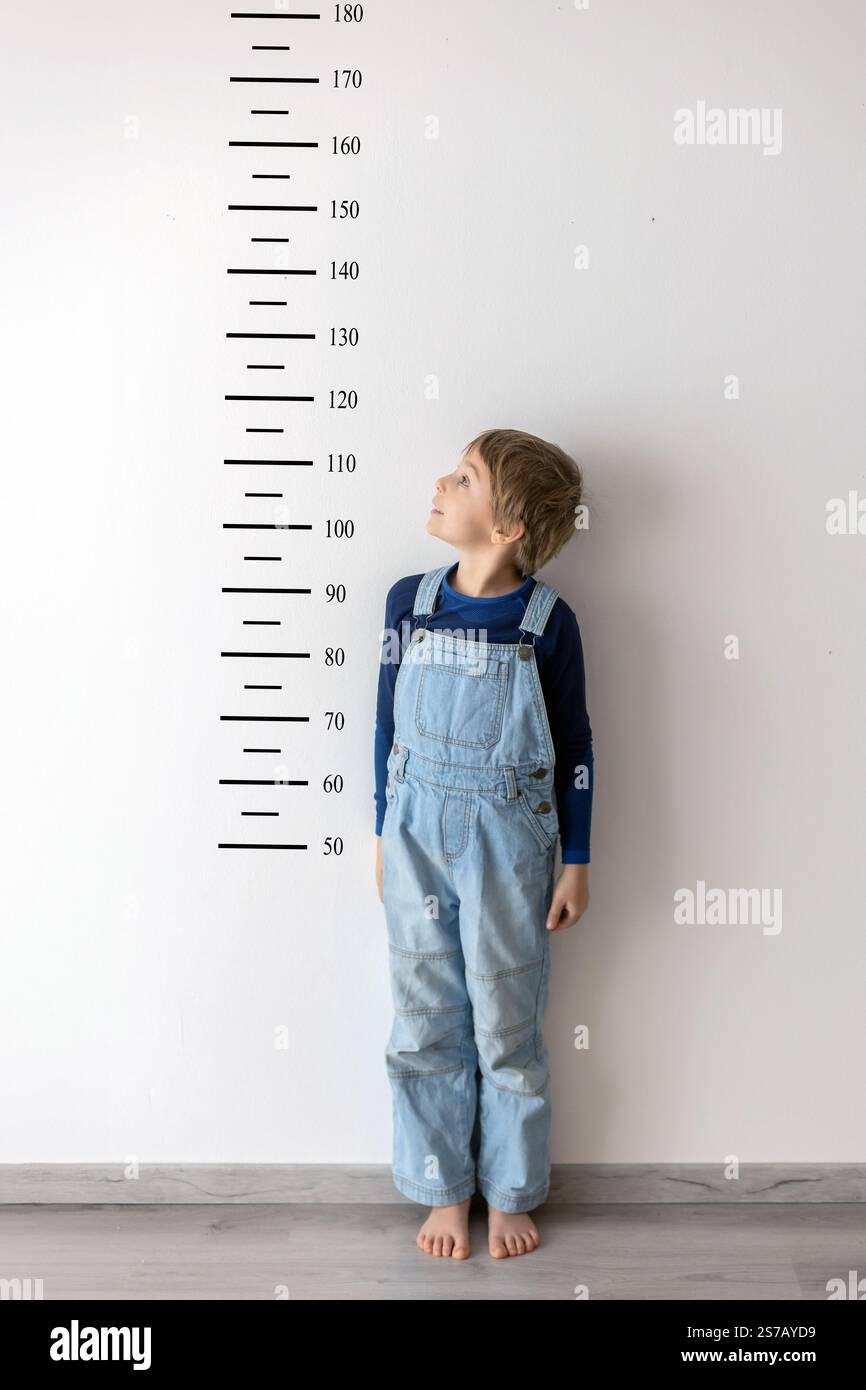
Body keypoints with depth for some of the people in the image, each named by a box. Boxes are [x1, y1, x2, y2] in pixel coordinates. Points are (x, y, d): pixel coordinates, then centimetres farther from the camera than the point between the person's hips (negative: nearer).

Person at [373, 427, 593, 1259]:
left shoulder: (547, 621, -9)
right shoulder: (409, 601, -2)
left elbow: (574, 747, -2)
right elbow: (388, 725, 6)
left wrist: (576, 863, 0)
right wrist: (385, 835, 9)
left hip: (506, 840, -2)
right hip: (417, 835, 2)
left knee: (508, 1028, 12)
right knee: (426, 1023, 13)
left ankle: (508, 1196, 34)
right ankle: (444, 1192, 34)